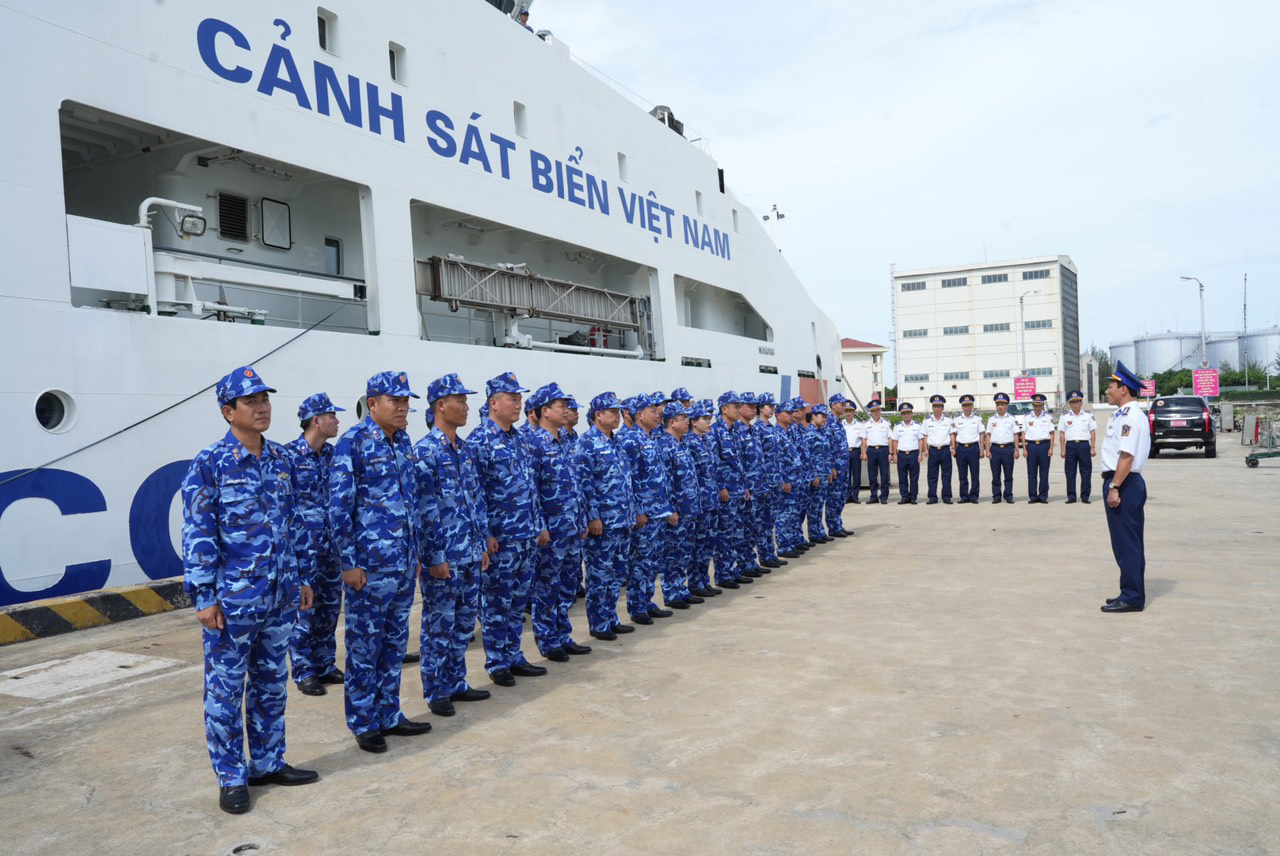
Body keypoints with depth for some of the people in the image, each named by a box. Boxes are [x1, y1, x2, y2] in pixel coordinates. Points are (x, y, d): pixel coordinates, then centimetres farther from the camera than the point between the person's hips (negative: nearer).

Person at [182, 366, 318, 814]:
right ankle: (231, 778, 21)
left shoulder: (282, 460, 6)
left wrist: (302, 577, 13)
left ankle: (268, 763, 30)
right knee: (226, 690, 7)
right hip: (231, 600, -5)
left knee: (272, 684, 16)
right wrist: (204, 596, -14)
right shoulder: (209, 465, -10)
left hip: (280, 597, 6)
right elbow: (197, 534, -11)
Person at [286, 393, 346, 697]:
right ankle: (305, 672, 13)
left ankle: (326, 664, 25)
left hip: (332, 544, 6)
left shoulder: (332, 454, 8)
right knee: (305, 608, 1)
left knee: (330, 607, 13)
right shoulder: (290, 455, -11)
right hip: (304, 545, -6)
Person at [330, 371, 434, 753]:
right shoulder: (353, 442, -11)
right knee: (364, 646, 4)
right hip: (369, 564, -7)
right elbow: (339, 505, -13)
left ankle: (389, 715, 27)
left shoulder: (403, 442, 11)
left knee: (395, 643, 15)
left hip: (404, 563, 7)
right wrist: (348, 562, -15)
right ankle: (364, 724, 17)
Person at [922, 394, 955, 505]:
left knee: (946, 475, 2)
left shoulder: (948, 419, 5)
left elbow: (952, 434, 7)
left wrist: (953, 448, -1)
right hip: (933, 450, 0)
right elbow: (926, 436, 8)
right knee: (932, 475, 2)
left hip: (945, 449, 0)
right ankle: (932, 497, 6)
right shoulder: (927, 420, 6)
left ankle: (946, 497, 8)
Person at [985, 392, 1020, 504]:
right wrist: (987, 450, -1)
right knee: (995, 475, 3)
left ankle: (1008, 496, 9)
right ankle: (996, 497, 8)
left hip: (1008, 448, -1)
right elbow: (988, 435, 8)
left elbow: (1016, 435, 5)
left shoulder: (1012, 418, 6)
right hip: (995, 449, 1)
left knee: (1008, 475, 2)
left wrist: (1016, 450, -2)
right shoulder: (991, 419, 10)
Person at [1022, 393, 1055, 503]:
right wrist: (1024, 449, -1)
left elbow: (1052, 434, 5)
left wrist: (1051, 448, -3)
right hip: (1031, 445, 1)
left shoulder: (1048, 417, 7)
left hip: (1044, 445, 0)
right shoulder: (1027, 418, 8)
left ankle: (1043, 496, 6)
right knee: (1031, 473, 1)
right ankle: (1032, 496, 6)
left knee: (1044, 473, 1)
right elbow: (1023, 434, 7)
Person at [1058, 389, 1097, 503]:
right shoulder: (1064, 416, 8)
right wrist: (1063, 449, 0)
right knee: (1070, 472, 2)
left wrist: (1093, 448, -2)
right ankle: (1071, 496, 7)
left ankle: (1085, 496, 6)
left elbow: (1093, 432, 6)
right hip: (1070, 445, 0)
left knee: (1086, 471, 0)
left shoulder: (1088, 415, 7)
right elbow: (1062, 434, 6)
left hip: (1084, 444, 0)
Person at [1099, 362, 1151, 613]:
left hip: (1124, 484, -11)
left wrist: (1114, 487, -24)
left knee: (1126, 543, -4)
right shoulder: (1125, 414, 16)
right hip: (1130, 484, 11)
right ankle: (1132, 594, 25)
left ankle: (1131, 598, 2)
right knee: (1130, 543, 16)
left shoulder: (1129, 416, -16)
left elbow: (1127, 456, -23)